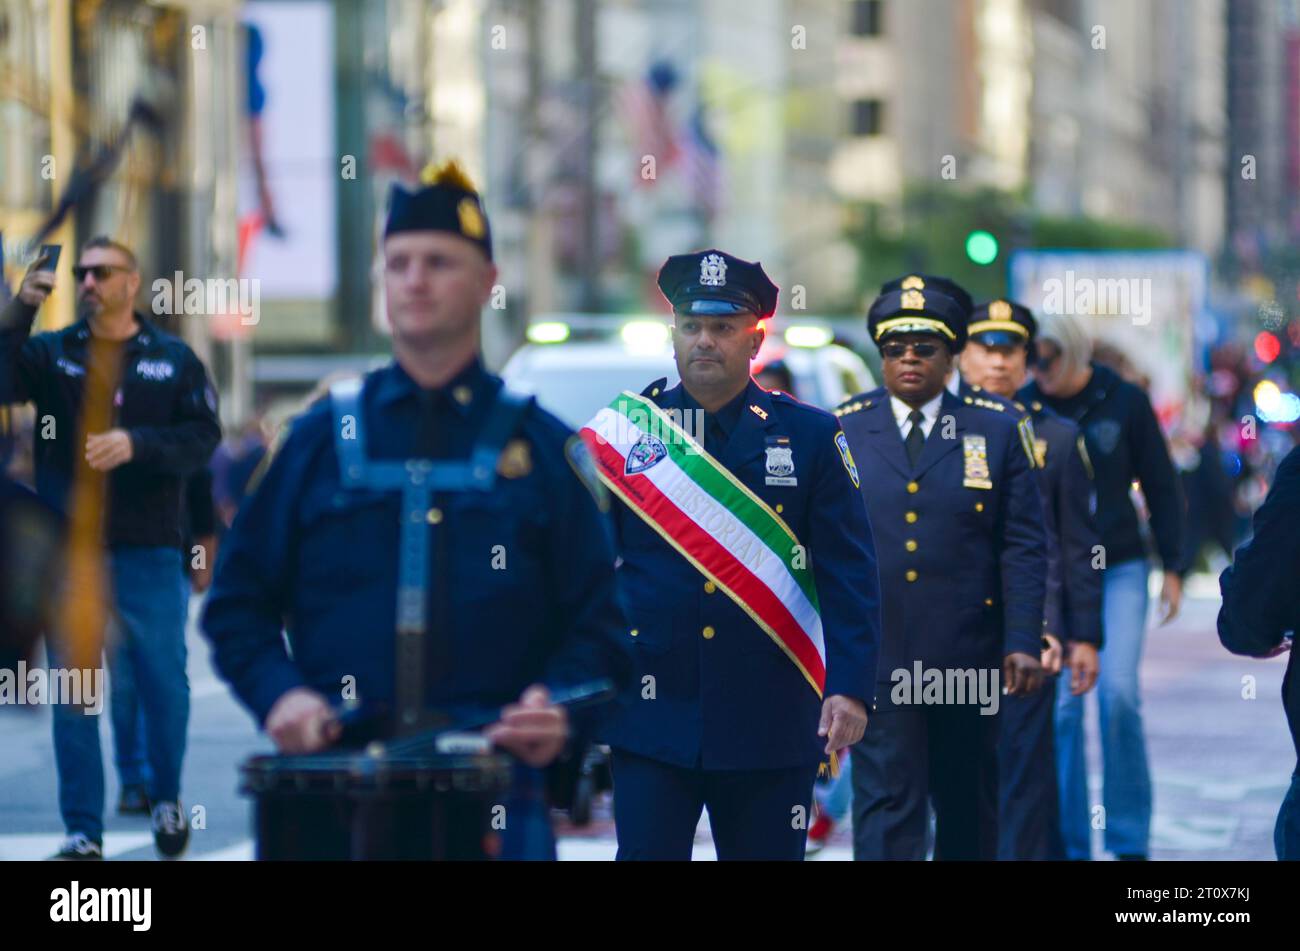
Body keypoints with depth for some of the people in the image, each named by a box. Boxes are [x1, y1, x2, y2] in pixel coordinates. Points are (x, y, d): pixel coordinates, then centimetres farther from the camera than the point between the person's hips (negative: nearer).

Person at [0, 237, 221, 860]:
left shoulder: (172, 359, 6)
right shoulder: (50, 352, 6)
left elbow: (203, 436, -3)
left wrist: (135, 444, -18)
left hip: (149, 550, 0)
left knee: (164, 682, 5)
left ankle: (167, 801, 29)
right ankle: (83, 832, 7)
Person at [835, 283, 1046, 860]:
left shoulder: (997, 432, 5)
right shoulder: (843, 430, 5)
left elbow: (1023, 546, 2)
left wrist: (1022, 642, -7)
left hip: (966, 658, 1)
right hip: (874, 656, -1)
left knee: (968, 805, 12)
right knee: (886, 802, -9)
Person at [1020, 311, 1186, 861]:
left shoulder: (1125, 403, -1)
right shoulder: (1023, 409, 0)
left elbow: (1161, 488, 5)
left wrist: (1172, 567, 3)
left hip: (1119, 569, -1)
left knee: (1118, 693, -13)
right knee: (1060, 704, -2)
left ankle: (1130, 840, -1)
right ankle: (1070, 843, 7)